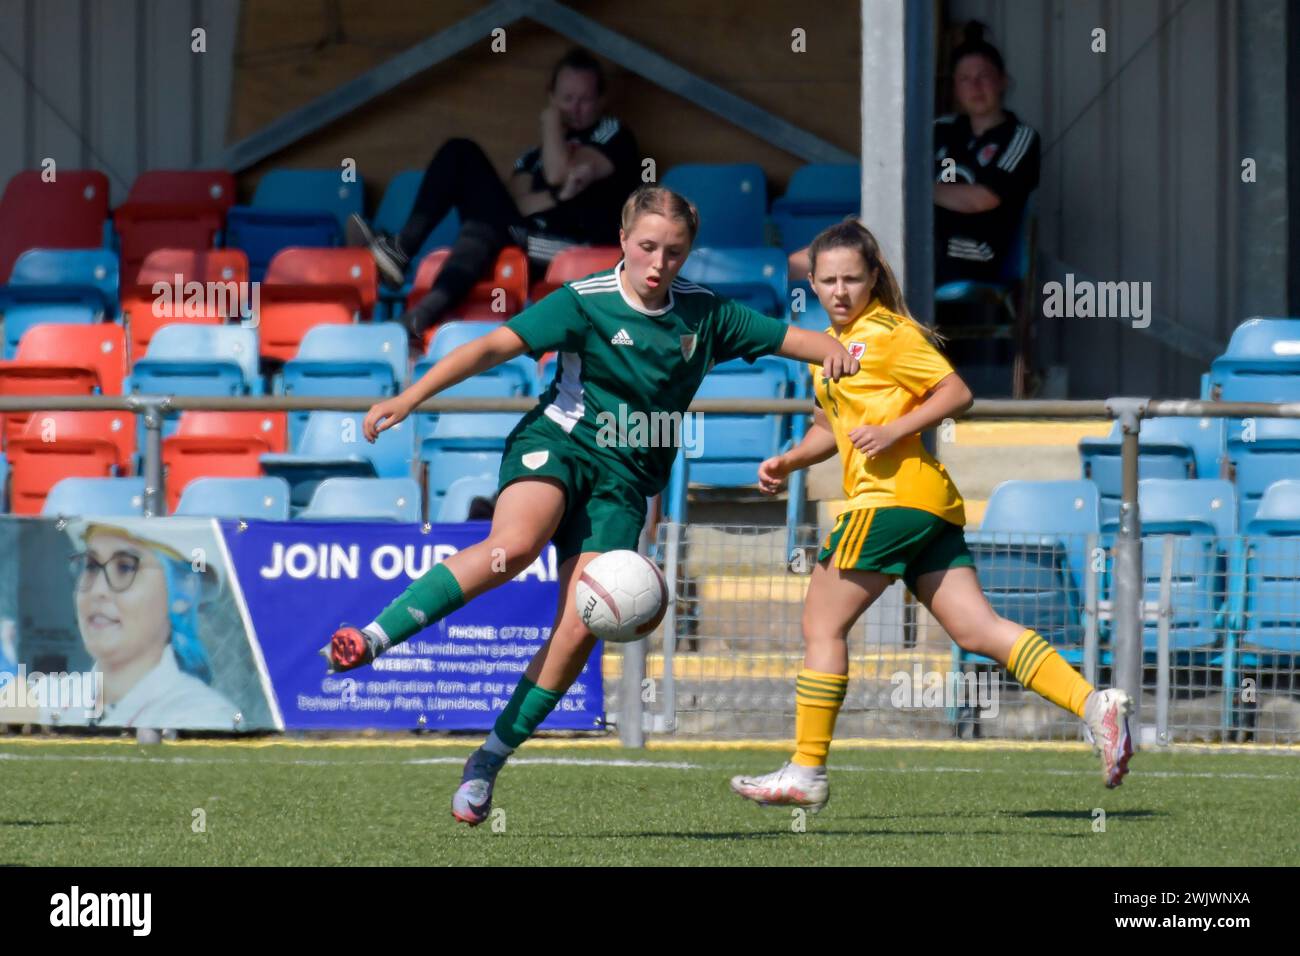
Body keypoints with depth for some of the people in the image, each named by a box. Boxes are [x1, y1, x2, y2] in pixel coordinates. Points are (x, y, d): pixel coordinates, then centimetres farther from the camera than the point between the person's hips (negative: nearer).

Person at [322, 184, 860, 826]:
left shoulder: (704, 315, 6)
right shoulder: (586, 303, -5)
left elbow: (790, 338, 12)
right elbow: (494, 348, -11)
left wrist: (833, 351, -12)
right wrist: (409, 399, -19)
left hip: (624, 479, 4)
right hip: (557, 441, -3)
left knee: (579, 630, -12)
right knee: (514, 544, -36)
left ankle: (489, 761, 0)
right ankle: (371, 639, -39)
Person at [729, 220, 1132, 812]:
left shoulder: (887, 332, -5)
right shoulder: (834, 342, 23)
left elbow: (956, 393, -10)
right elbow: (830, 427, 33)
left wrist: (895, 430, -18)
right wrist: (787, 462, 17)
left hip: (895, 493, -9)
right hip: (932, 506, 9)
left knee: (822, 627, -3)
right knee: (977, 628, -1)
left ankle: (807, 773, 1)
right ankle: (1094, 704, -13)